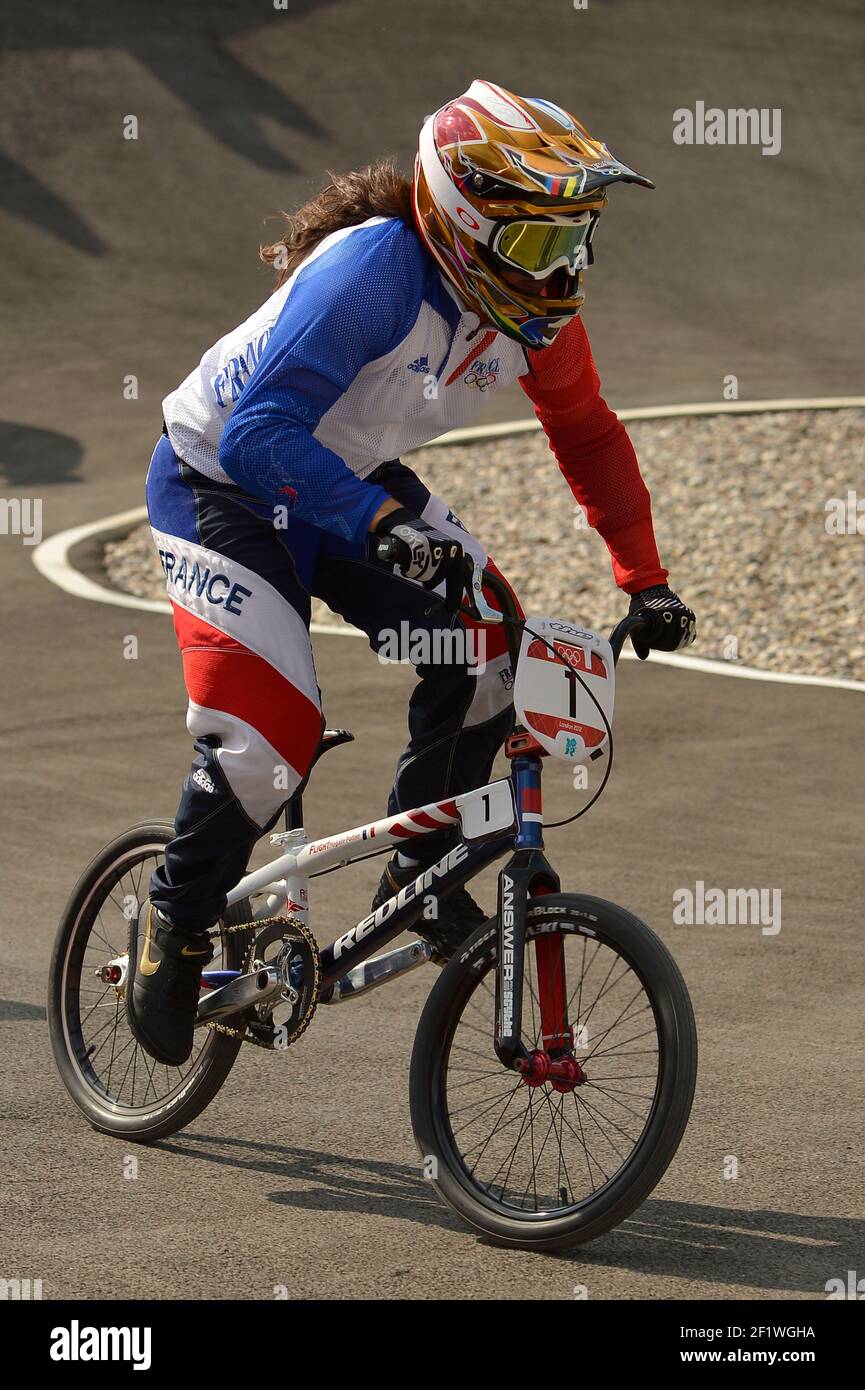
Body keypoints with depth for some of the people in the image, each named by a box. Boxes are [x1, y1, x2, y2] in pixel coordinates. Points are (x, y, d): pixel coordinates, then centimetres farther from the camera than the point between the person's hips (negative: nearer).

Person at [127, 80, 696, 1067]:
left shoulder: (535, 312, -12)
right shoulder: (371, 274, -35)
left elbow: (588, 436, 5)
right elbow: (262, 432, -42)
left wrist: (645, 582, 0)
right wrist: (382, 524, -56)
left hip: (351, 476, 7)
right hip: (222, 479, -7)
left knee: (484, 651, -12)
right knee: (270, 735, -18)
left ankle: (419, 872, 7)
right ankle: (176, 923, 7)